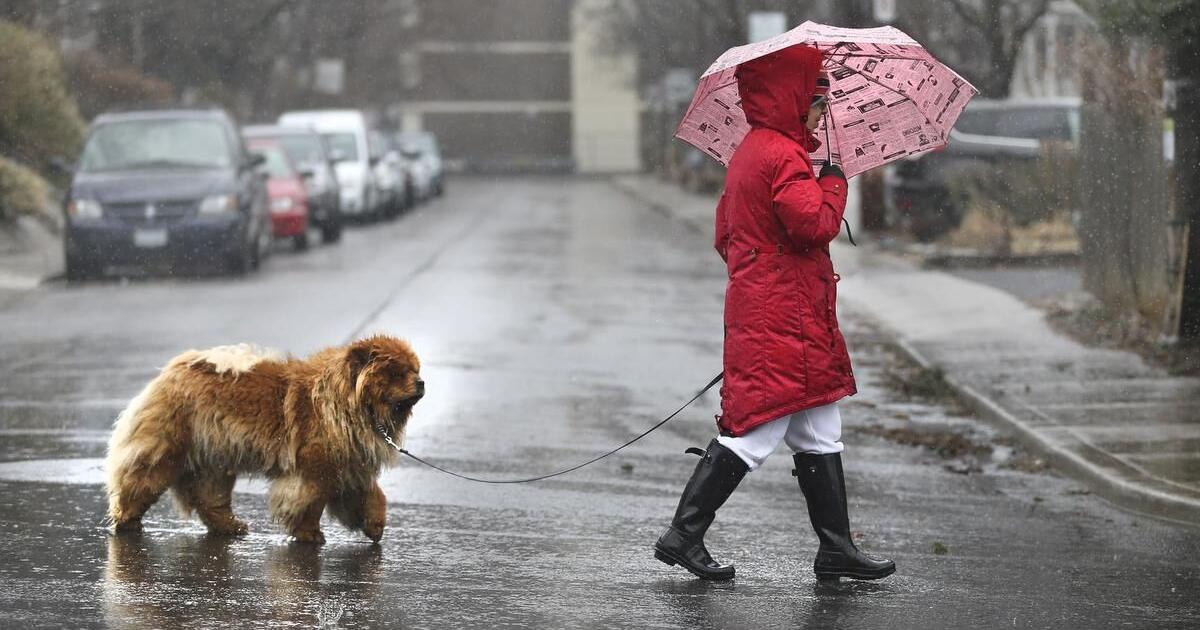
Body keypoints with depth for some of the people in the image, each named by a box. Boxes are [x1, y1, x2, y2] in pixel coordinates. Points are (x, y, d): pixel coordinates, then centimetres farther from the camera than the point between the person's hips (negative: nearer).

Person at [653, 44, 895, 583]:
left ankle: (836, 548, 13)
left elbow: (725, 236, 24)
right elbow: (816, 223, -24)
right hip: (780, 318, -11)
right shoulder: (783, 156, -14)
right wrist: (833, 182, -7)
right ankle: (683, 535, -5)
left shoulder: (748, 154, 18)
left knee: (820, 435, 11)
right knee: (754, 430, -9)